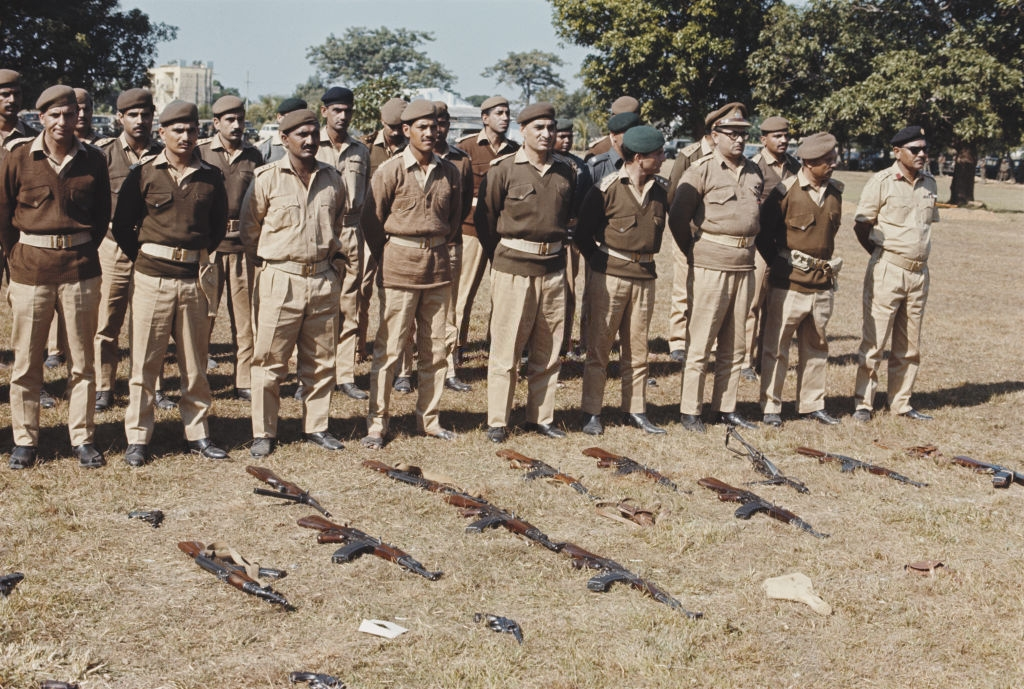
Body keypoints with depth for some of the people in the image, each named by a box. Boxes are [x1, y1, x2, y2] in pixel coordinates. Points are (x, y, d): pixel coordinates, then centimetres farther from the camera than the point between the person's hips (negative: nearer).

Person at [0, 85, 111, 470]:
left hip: (79, 268, 1)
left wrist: (84, 251, 7)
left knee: (81, 361, 6)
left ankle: (83, 438, 16)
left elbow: (103, 214, 13)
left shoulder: (92, 160, 3)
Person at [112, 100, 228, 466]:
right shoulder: (143, 173, 0)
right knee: (145, 362, 2)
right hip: (152, 278, -2)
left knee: (195, 363, 8)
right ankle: (138, 438, 9)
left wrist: (200, 256, 11)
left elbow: (218, 226, 17)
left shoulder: (211, 177, 6)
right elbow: (122, 225, 5)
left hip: (195, 279, 2)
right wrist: (141, 257, 4)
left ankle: (197, 434, 19)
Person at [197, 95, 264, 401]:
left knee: (245, 317, 5)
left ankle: (245, 382, 12)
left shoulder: (254, 156, 9)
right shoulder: (201, 153, 3)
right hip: (208, 244, -2)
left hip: (244, 246, 2)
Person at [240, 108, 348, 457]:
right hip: (280, 280, -4)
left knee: (321, 360, 10)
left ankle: (316, 426, 23)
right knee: (270, 360, 0)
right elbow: (249, 226, 5)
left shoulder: (333, 178, 7)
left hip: (324, 280, 4)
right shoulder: (267, 177, -4)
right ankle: (264, 433, 9)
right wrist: (263, 261, 8)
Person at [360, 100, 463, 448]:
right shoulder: (390, 171, -6)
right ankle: (376, 424, 5)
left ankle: (429, 419, 19)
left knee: (434, 348, 9)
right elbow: (371, 222, 1)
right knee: (388, 348, -2)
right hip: (399, 267, -4)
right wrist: (387, 260, 7)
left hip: (438, 267, 4)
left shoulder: (450, 172, 5)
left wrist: (438, 248, 15)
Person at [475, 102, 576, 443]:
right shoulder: (503, 169, -6)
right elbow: (485, 219, 1)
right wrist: (499, 258, 8)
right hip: (514, 268, -4)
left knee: (548, 349, 10)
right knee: (506, 348, 0)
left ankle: (541, 417, 20)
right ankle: (497, 422, 8)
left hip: (554, 268, 4)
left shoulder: (566, 171, 6)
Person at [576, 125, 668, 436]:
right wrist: (599, 260, 2)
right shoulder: (606, 189, -9)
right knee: (599, 346, 2)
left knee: (637, 348, 10)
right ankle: (592, 413, 7)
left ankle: (635, 411, 18)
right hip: (609, 275, -4)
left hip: (644, 276, 5)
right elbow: (583, 233, -1)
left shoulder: (662, 189, 4)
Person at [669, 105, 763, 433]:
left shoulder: (754, 172, 11)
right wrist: (694, 253, 3)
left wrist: (752, 250, 16)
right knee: (700, 342, -2)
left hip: (745, 266, 6)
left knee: (734, 345, 10)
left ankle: (726, 408, 18)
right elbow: (677, 219, -7)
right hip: (712, 266, -6)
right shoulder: (700, 171, -7)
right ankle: (690, 411, 5)